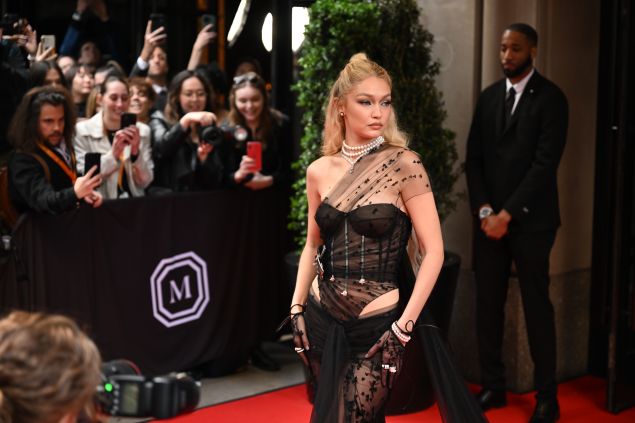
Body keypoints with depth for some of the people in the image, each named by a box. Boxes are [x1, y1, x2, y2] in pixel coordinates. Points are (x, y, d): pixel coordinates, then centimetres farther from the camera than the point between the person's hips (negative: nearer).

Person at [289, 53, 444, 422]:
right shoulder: (320, 171, 3)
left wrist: (404, 325, -15)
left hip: (376, 325, -4)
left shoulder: (403, 164, -11)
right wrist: (297, 308, 8)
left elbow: (434, 251, -13)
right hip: (323, 319, 5)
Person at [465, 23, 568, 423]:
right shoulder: (489, 96, 11)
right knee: (488, 304, 6)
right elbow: (474, 158, 9)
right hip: (489, 218, 5)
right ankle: (493, 386, 17)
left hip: (530, 219, -5)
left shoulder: (550, 97, -6)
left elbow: (545, 163, -13)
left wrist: (507, 214, -16)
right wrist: (484, 210, -5)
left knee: (536, 306, 1)